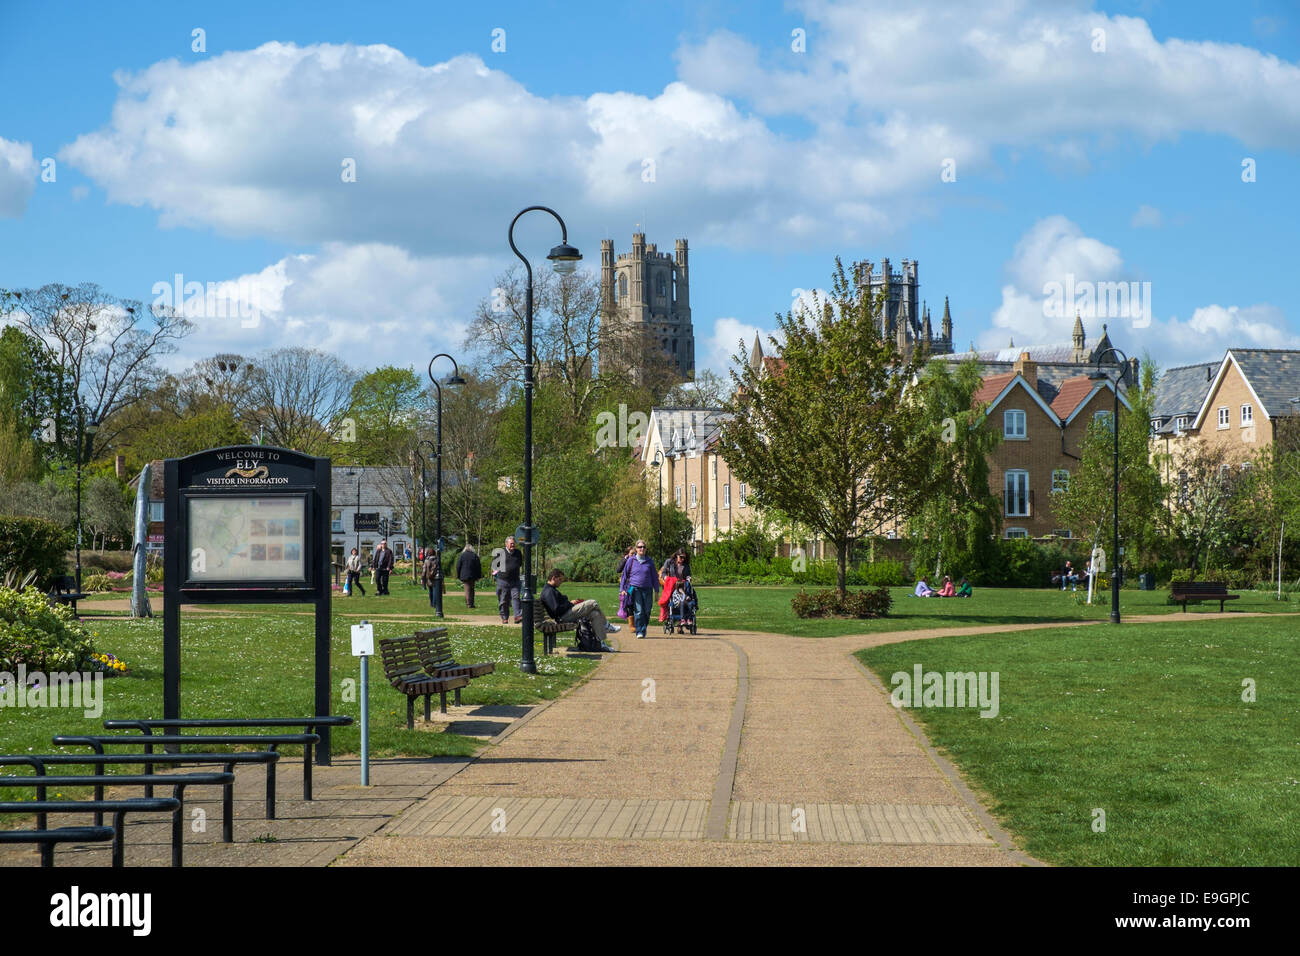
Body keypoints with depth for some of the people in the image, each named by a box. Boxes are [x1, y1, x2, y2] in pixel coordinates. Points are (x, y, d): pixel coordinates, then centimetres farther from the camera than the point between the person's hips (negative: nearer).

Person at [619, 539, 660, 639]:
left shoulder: (650, 561, 8)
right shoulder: (631, 561, 5)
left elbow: (654, 576, 15)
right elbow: (624, 575, 12)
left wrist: (656, 590, 13)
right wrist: (622, 589, 7)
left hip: (647, 589, 2)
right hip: (635, 589, -2)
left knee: (647, 611, 1)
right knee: (638, 611, -11)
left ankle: (643, 630, 16)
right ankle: (639, 632, -8)